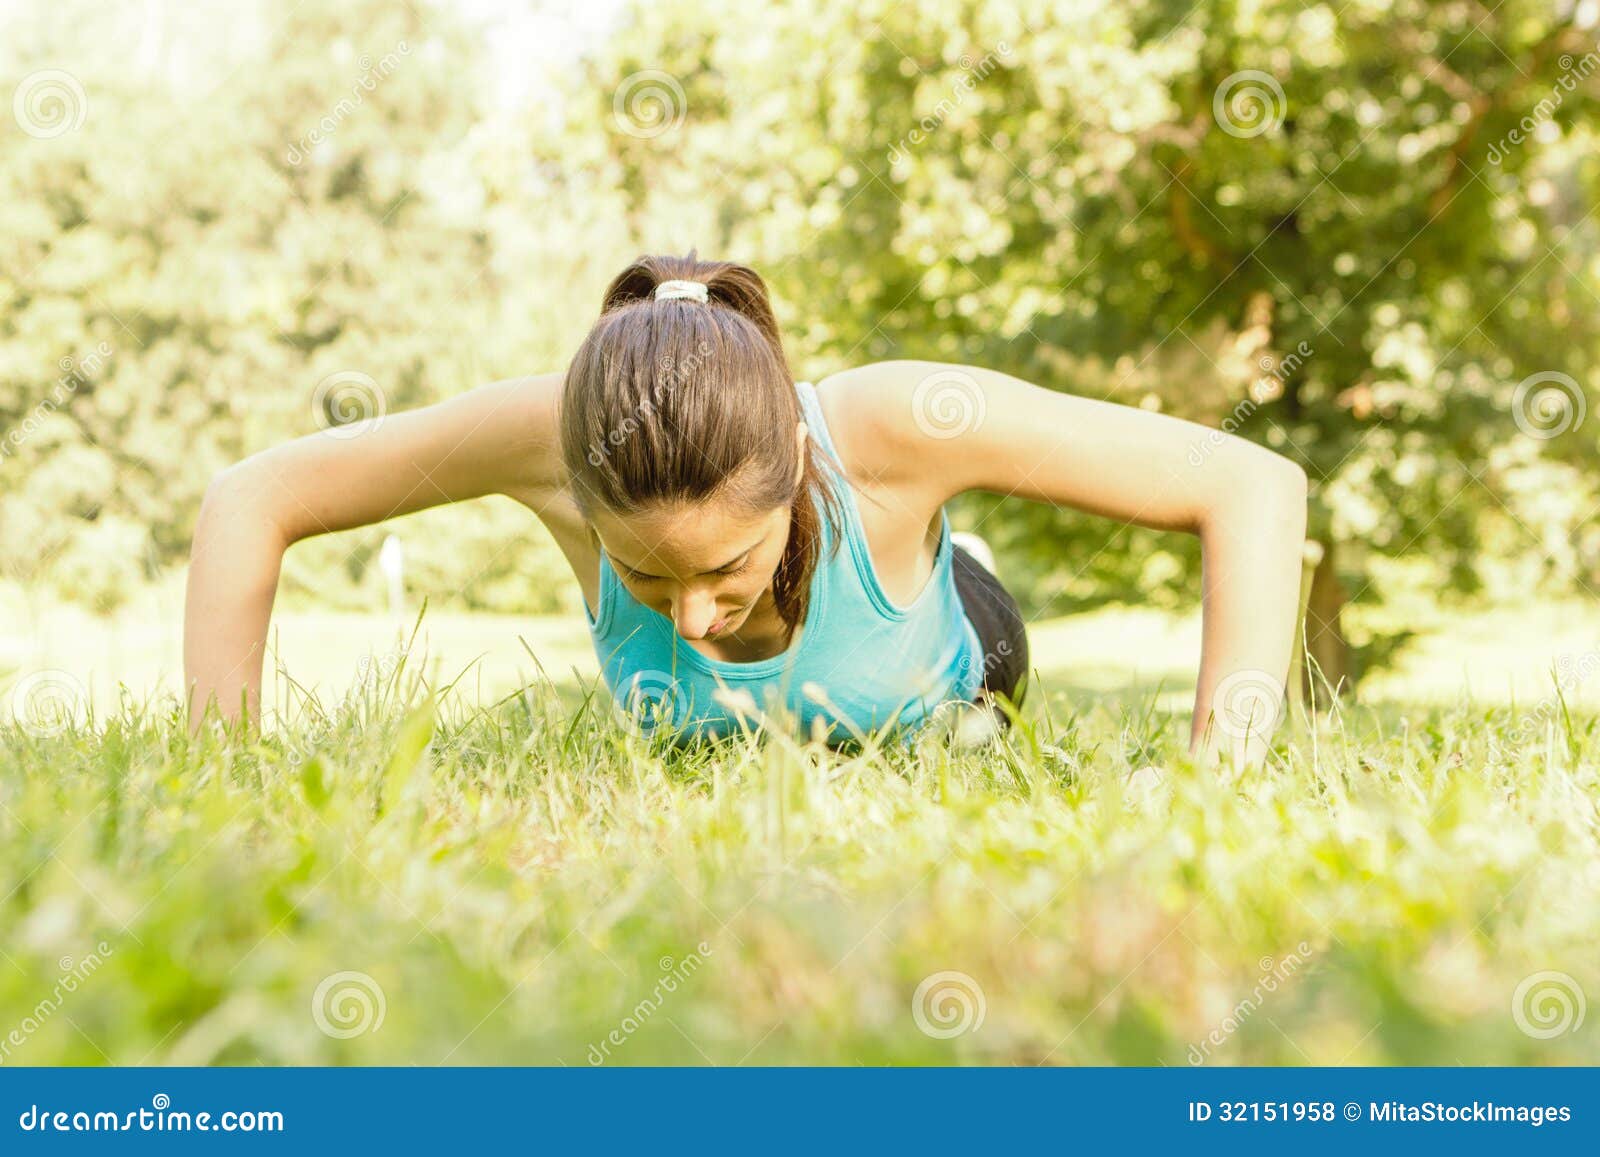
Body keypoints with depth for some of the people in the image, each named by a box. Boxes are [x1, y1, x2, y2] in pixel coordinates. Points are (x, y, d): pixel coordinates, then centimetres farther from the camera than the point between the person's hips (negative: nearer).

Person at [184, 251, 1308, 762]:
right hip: (716, 764, 2)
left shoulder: (891, 423, -46)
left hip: (937, 713, -1)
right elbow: (251, 501, -27)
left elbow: (1256, 487, -39)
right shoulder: (550, 429, -42)